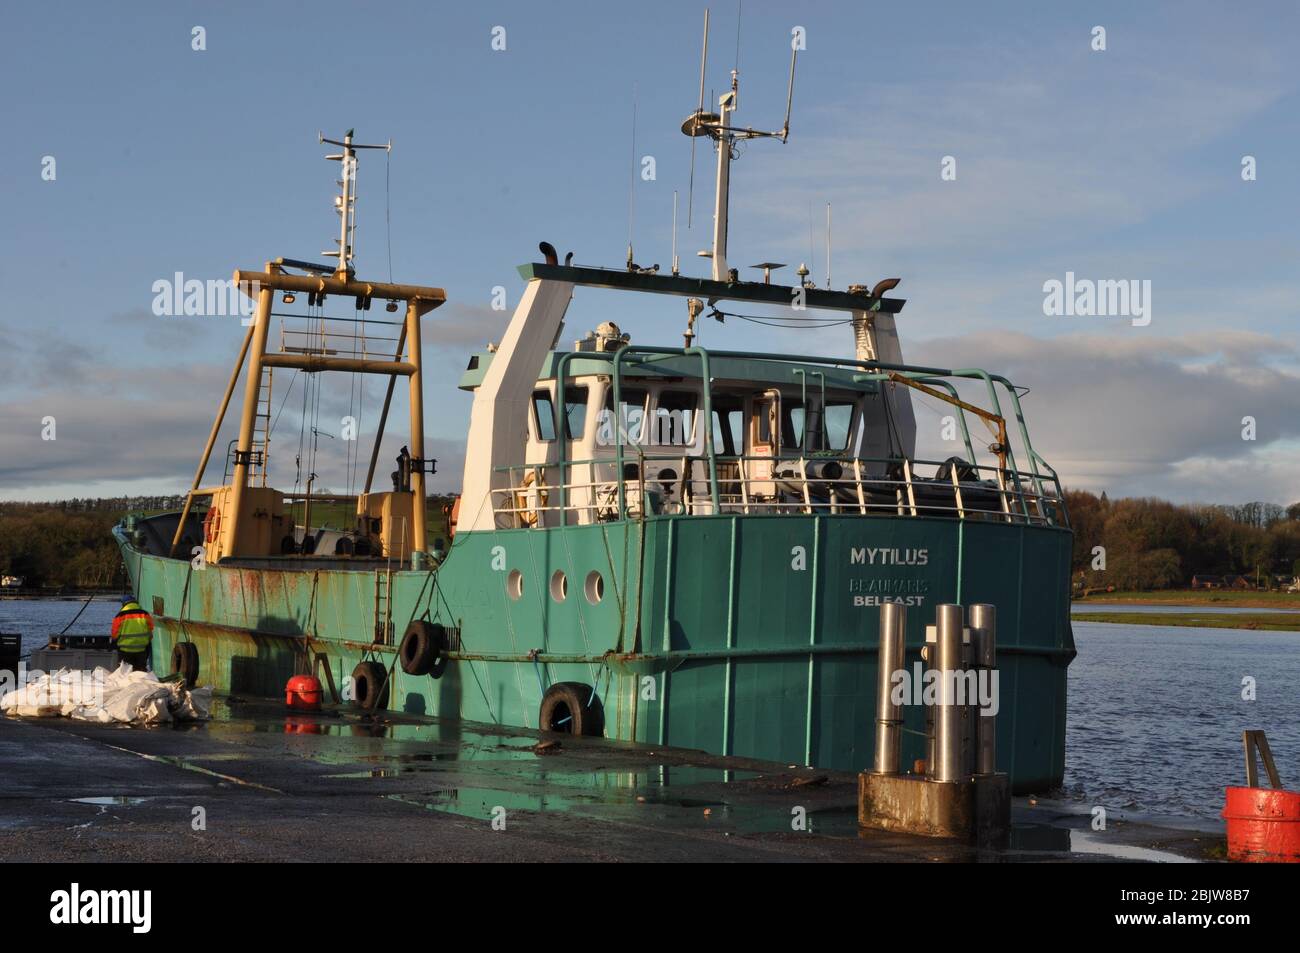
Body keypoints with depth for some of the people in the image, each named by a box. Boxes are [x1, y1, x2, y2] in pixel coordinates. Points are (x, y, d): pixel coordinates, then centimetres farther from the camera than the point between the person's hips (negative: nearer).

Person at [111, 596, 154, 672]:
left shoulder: (120, 616, -5)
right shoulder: (145, 614, 2)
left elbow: (115, 634, -2)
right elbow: (150, 631, 9)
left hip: (125, 651, -2)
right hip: (142, 650, 2)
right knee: (142, 671, 11)